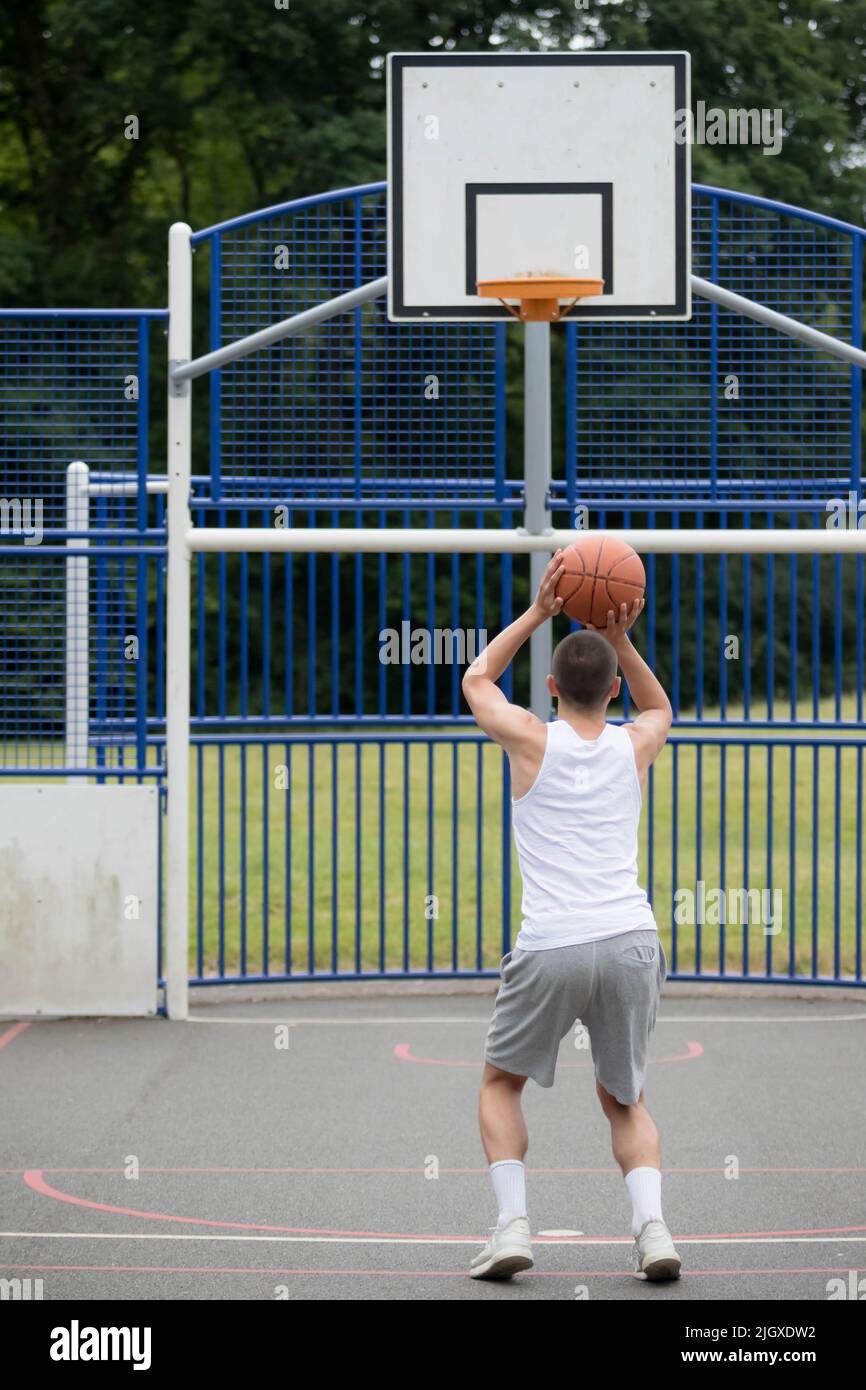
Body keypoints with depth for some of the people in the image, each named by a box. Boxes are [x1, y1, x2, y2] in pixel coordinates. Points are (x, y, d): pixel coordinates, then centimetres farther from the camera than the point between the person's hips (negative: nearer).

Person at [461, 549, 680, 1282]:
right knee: (625, 1101, 20)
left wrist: (537, 613, 27)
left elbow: (477, 680, 28)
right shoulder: (633, 746, 12)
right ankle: (651, 1223, -3)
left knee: (501, 1083, 21)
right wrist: (622, 641, 24)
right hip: (631, 942, 2)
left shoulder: (532, 738, 5)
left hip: (551, 948, -2)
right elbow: (661, 707, 39)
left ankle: (513, 1222, 3)